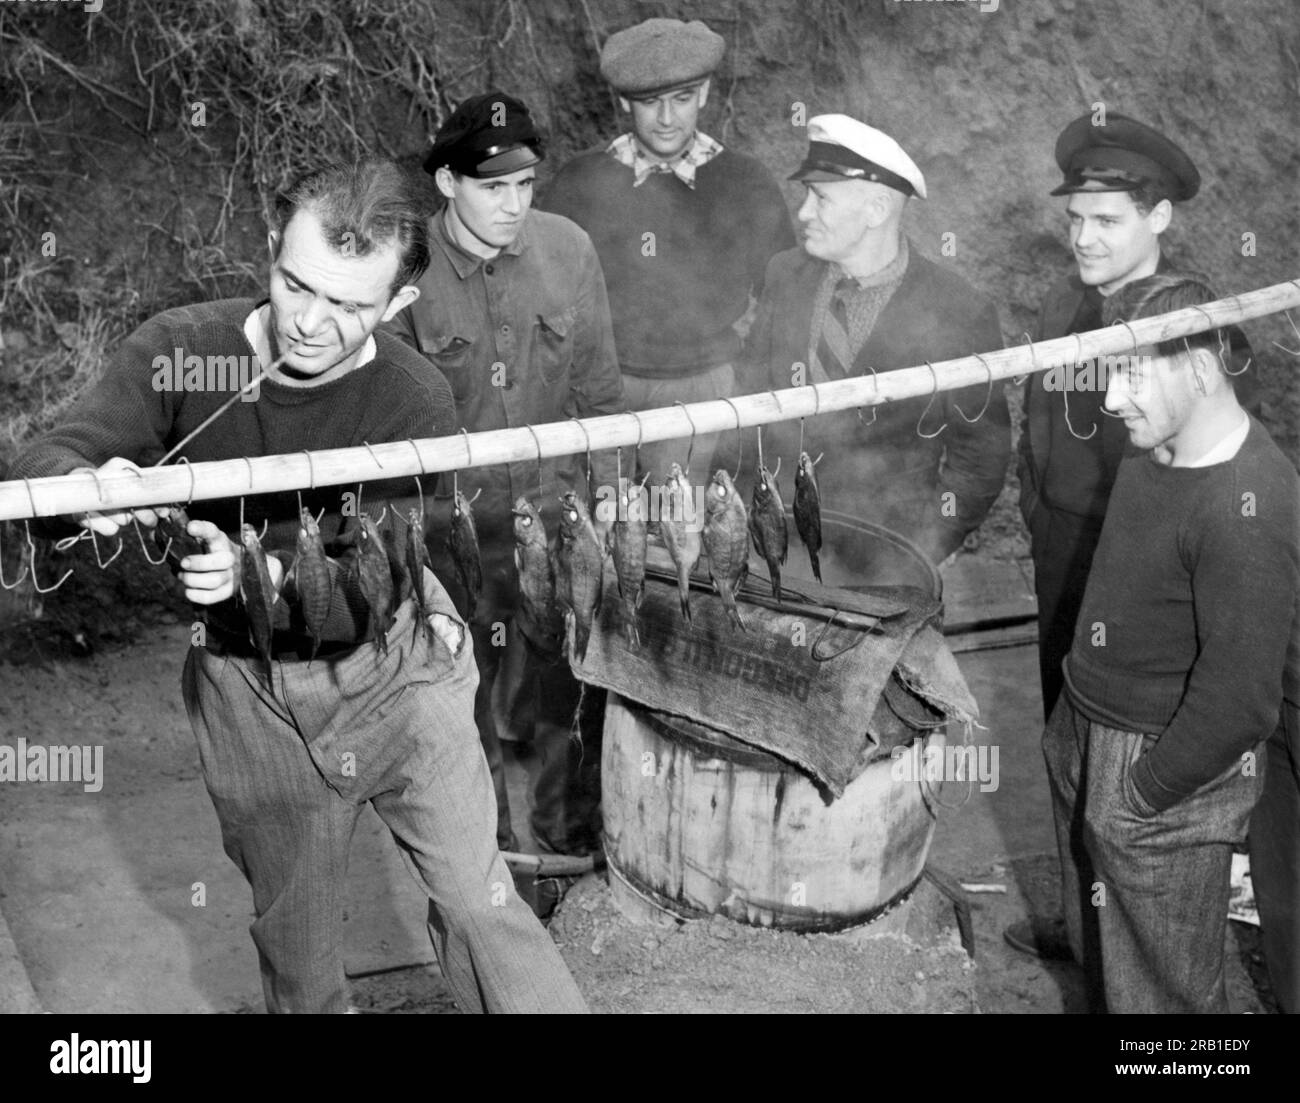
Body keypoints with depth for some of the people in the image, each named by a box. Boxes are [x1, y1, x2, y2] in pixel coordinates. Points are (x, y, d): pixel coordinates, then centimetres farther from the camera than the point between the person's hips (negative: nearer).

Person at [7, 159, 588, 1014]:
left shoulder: (415, 403, -20)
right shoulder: (179, 350, -16)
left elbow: (364, 595, -22)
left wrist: (254, 573, -42)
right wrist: (90, 488, -45)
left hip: (391, 666, -1)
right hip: (252, 693, 2)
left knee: (478, 900, 5)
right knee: (296, 944, 16)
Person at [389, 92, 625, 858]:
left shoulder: (569, 250, -8)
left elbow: (599, 386, 3)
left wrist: (608, 491, 6)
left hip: (556, 506, 1)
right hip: (451, 516, -1)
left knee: (568, 680, 11)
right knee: (466, 689, 14)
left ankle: (573, 831, 35)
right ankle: (487, 849, 36)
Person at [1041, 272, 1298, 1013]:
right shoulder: (1159, 447, 1)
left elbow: (1239, 700, -26)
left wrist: (1144, 792, -15)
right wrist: (1075, 729, 14)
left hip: (1170, 771, -8)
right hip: (1088, 733, 8)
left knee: (1162, 991, 10)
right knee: (1096, 952, 26)